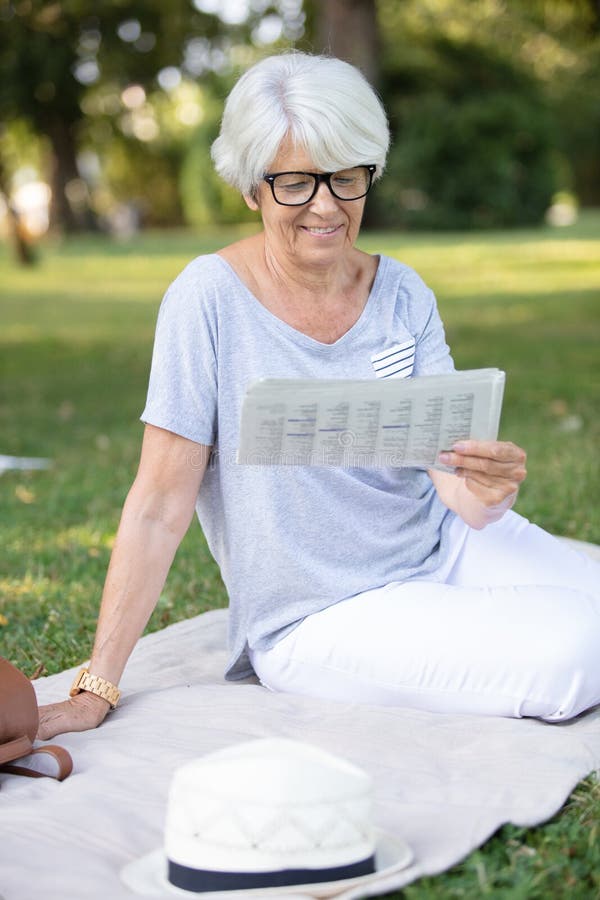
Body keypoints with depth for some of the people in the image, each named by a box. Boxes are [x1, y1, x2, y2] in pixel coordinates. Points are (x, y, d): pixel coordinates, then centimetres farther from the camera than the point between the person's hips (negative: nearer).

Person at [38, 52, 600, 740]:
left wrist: (490, 486, -34)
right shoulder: (212, 298, -15)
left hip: (443, 547, 5)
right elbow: (160, 506, -15)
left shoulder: (402, 295, -2)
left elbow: (456, 476, -9)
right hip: (318, 618, -5)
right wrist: (95, 692, -17)